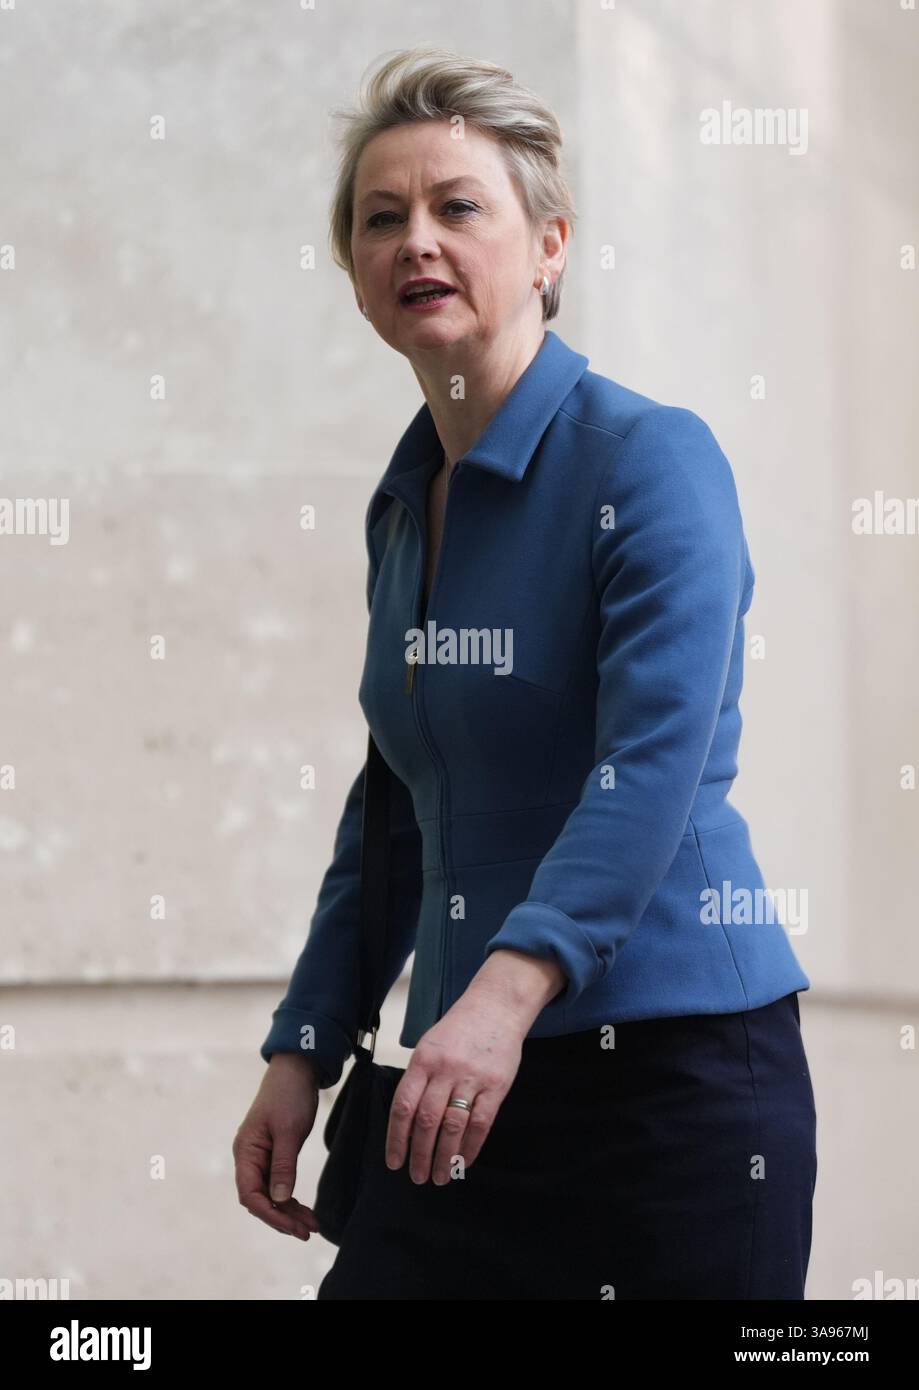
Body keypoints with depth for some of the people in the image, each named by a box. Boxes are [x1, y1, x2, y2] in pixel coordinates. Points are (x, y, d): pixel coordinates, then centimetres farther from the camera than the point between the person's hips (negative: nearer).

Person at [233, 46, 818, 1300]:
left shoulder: (651, 458, -11)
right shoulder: (404, 504, 13)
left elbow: (655, 764, -24)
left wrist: (509, 987, -37)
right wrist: (301, 1055, 14)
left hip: (676, 1061, -7)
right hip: (465, 1083, 7)